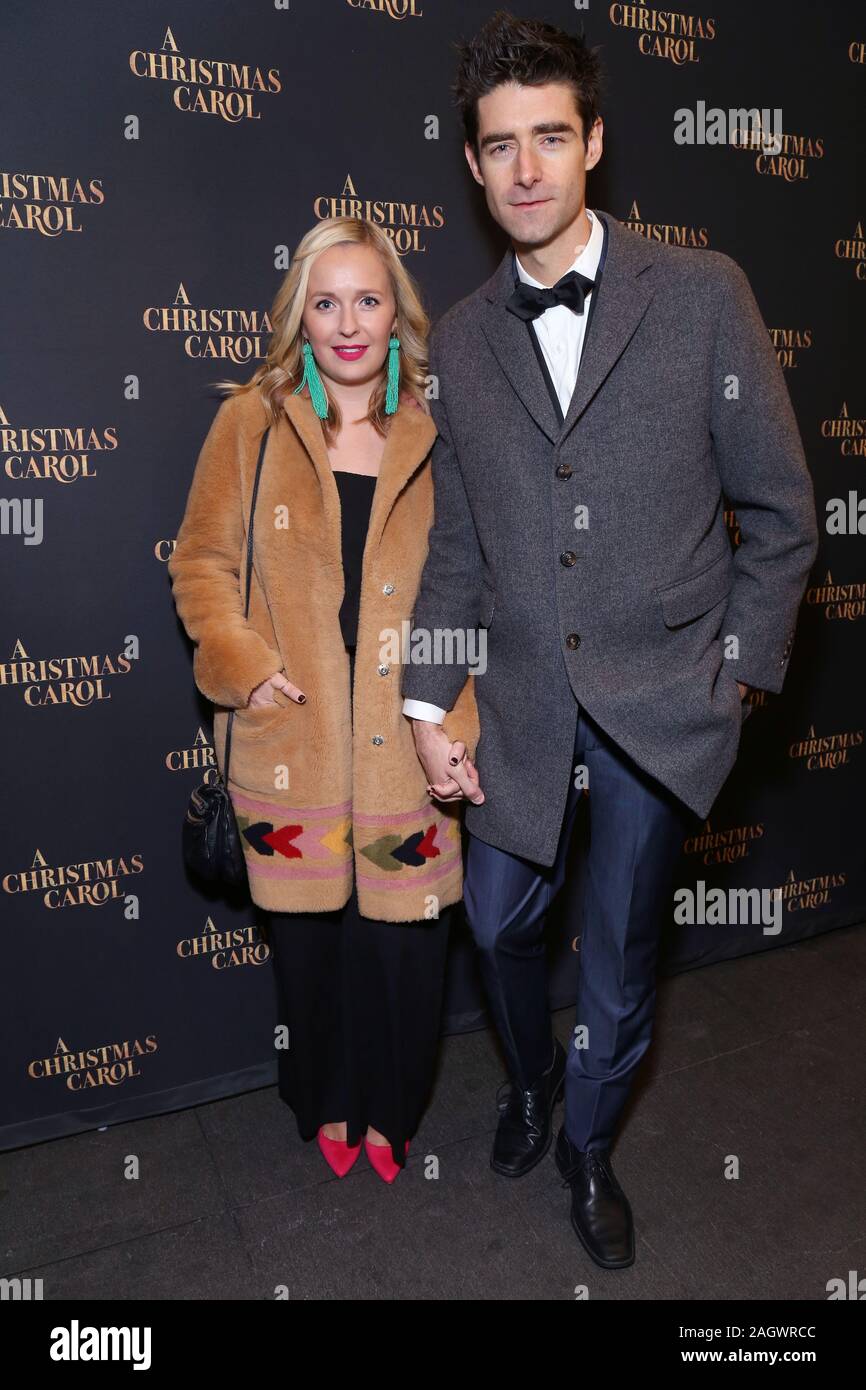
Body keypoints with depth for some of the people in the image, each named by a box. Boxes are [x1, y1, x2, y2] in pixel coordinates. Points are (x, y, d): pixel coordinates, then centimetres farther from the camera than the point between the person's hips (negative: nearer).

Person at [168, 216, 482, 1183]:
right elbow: (201, 561, 5)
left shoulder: (439, 433, 2)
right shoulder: (250, 420, 1)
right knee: (309, 932, 14)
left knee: (406, 937, 9)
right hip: (291, 740, 0)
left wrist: (461, 720, -5)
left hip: (407, 742, 0)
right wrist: (242, 664, -10)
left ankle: (389, 1111, 38)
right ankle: (327, 1105, 42)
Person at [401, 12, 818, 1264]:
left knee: (620, 946, 11)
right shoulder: (459, 341, 5)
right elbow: (454, 542, 6)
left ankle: (587, 1145, 41)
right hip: (523, 699, 3)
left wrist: (739, 668, -3)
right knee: (499, 916, 15)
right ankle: (532, 1079, 49)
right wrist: (427, 702, 1)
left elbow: (779, 509, -1)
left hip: (663, 700, -2)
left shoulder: (703, 293, -4)